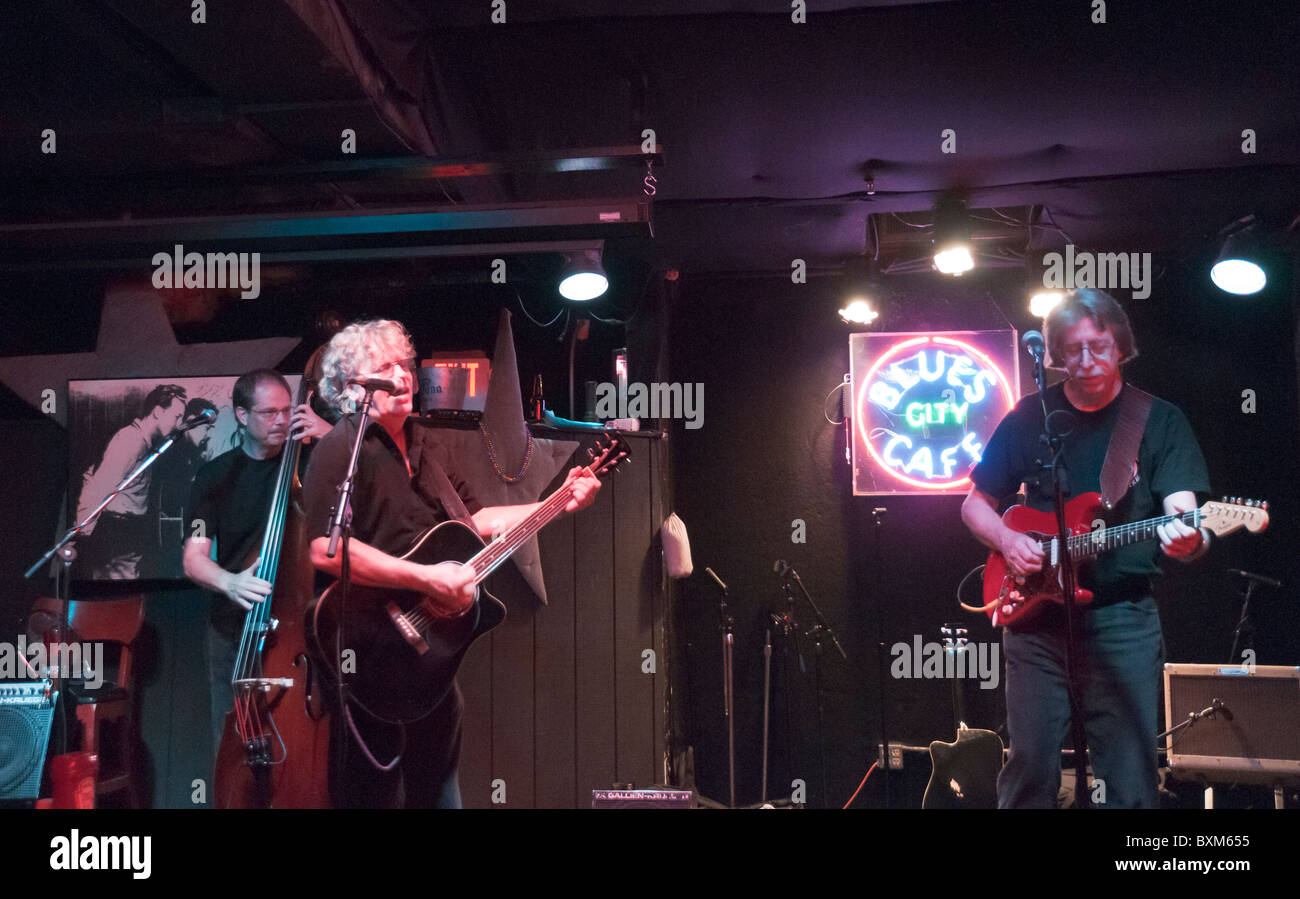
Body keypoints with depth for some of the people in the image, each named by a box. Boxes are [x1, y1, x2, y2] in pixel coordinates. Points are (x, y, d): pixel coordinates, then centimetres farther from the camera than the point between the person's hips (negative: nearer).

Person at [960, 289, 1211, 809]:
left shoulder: (1159, 420, 1)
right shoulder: (1029, 418, 7)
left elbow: (1182, 509, -10)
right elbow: (976, 503, 15)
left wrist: (1190, 541, -33)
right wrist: (1006, 541, -5)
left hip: (1123, 618, -1)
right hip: (1035, 612, 2)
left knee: (1129, 778, 1)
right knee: (1030, 766, 3)